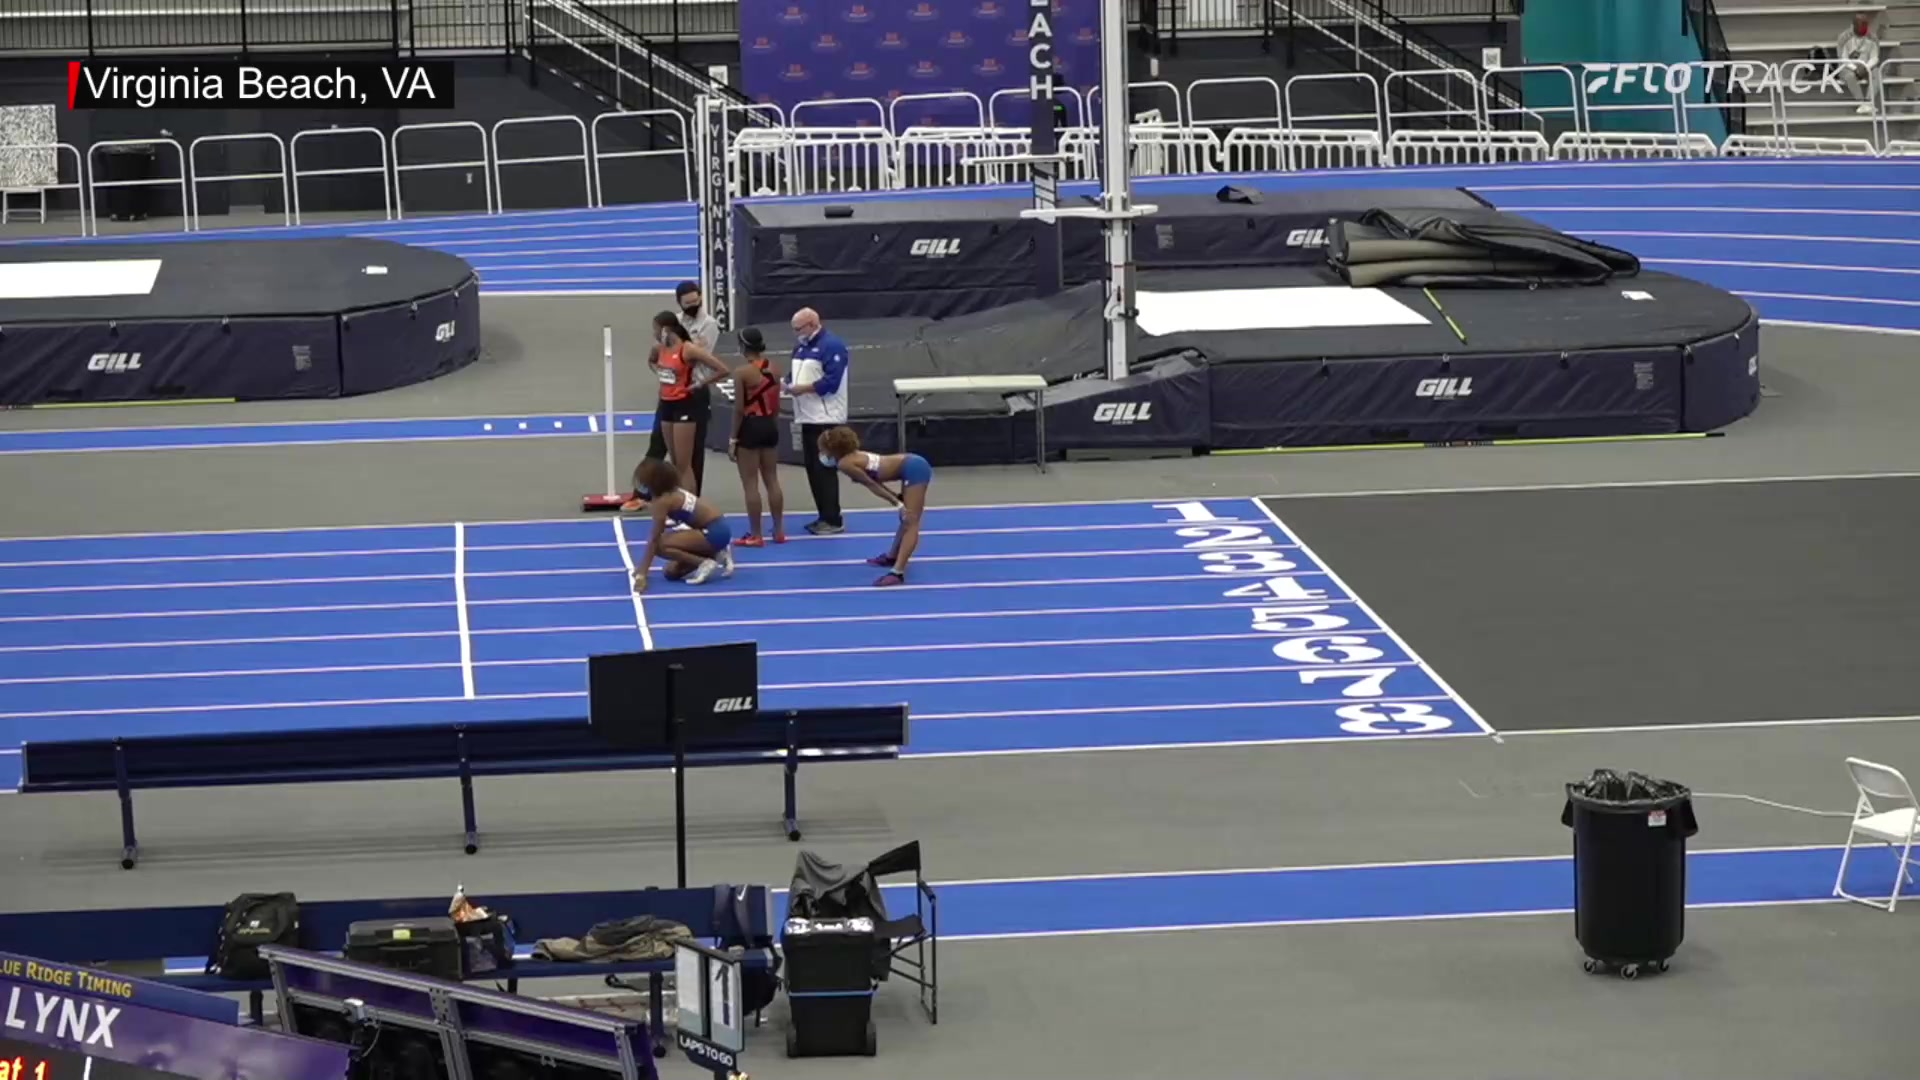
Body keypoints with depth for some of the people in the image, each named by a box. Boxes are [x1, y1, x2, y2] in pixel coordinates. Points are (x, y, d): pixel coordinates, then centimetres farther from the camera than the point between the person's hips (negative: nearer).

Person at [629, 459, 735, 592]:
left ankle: (705, 563, -10)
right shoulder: (671, 493, 12)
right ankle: (716, 555, 15)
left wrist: (642, 573, -18)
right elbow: (656, 535, 17)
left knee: (660, 545, -18)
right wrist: (642, 567, 19)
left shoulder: (663, 501, -15)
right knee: (672, 571, 12)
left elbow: (654, 540, -18)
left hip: (715, 532, -10)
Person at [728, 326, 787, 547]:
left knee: (750, 484, 1)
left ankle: (754, 535, 4)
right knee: (772, 480, 15)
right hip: (770, 425, 6)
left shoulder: (741, 372, -16)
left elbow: (739, 409, -15)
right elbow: (776, 404, 8)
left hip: (750, 427, -6)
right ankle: (779, 530, 21)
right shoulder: (773, 369, 3)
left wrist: (733, 438, -9)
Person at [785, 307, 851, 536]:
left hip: (826, 418, -9)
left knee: (825, 469, -8)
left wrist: (802, 388, -18)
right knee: (813, 469, 10)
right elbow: (795, 375, 21)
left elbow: (831, 381, -20)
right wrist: (789, 385, -2)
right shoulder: (801, 347, 16)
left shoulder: (832, 346, -12)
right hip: (808, 418, 9)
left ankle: (833, 520, -5)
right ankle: (824, 517, 18)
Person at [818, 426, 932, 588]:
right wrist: (898, 501, 16)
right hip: (914, 466, 10)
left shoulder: (845, 464, -11)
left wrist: (898, 504, -9)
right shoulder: (853, 457, 16)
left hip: (913, 470, -10)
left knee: (910, 523, -18)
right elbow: (875, 482, 16)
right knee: (907, 518, 27)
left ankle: (897, 572, -27)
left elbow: (872, 485, -10)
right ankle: (892, 556, 45)